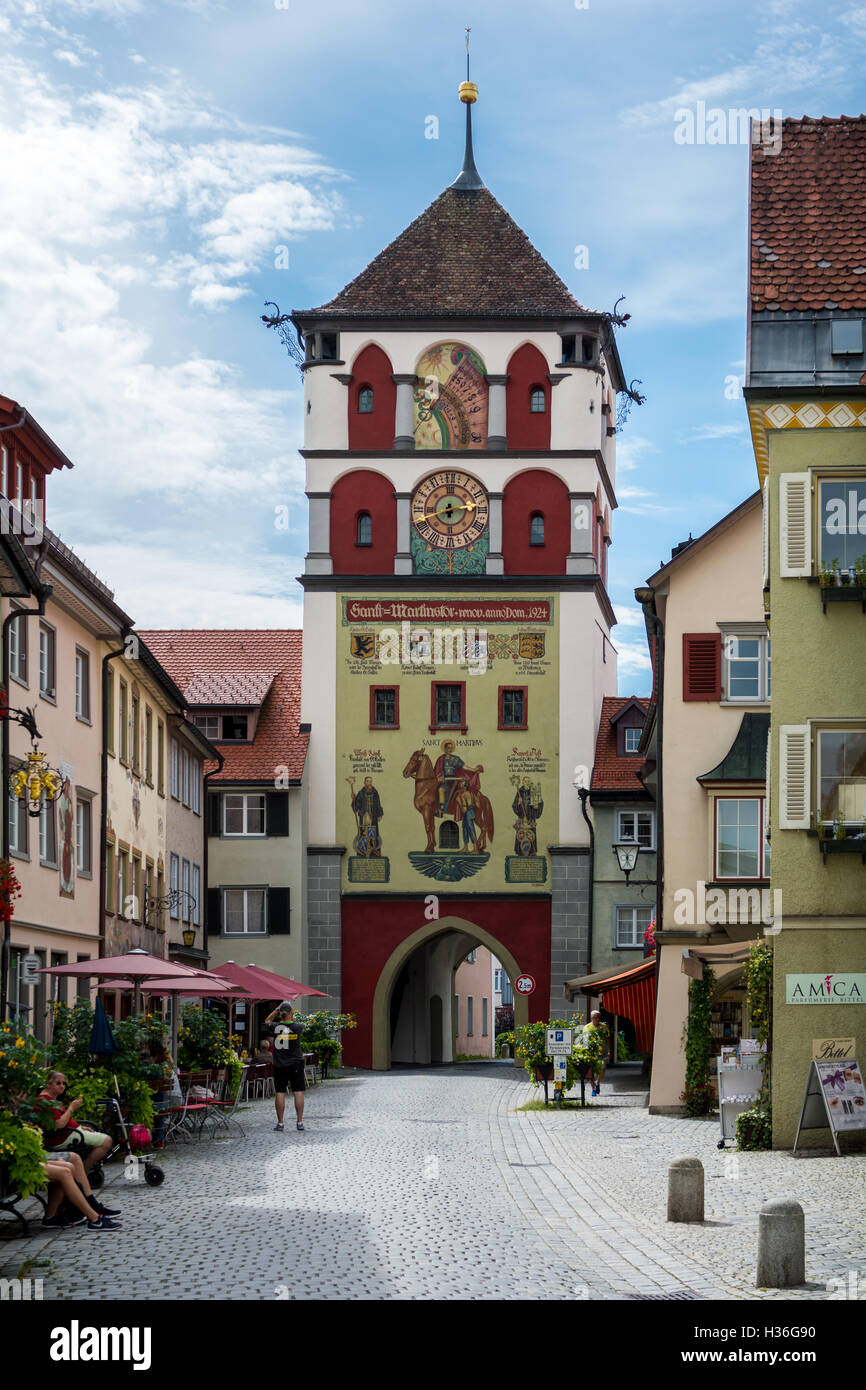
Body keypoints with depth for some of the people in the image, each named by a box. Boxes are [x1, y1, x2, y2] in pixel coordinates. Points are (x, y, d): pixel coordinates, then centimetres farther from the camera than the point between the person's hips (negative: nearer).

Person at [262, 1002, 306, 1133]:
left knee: (279, 1094, 3)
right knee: (298, 1093, 4)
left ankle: (280, 1123, 4)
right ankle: (300, 1122, 3)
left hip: (279, 1065, 1)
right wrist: (292, 1017, 15)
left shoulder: (275, 1027, -6)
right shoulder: (298, 1027, -9)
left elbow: (267, 1021, 16)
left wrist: (276, 1010, 14)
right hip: (296, 1065, 0)